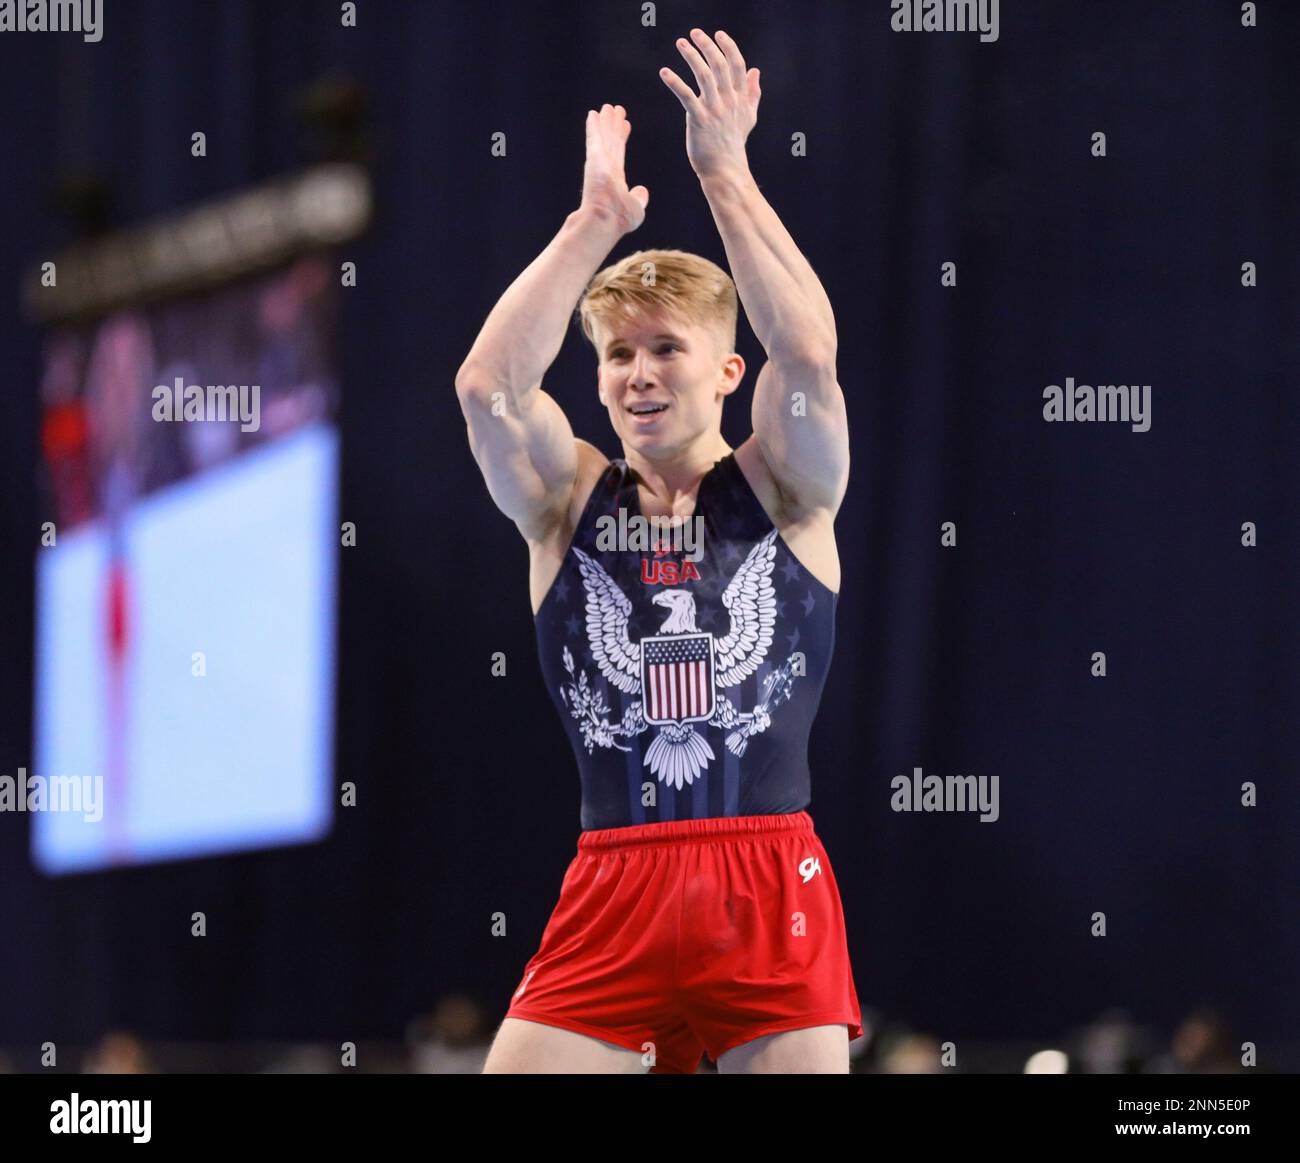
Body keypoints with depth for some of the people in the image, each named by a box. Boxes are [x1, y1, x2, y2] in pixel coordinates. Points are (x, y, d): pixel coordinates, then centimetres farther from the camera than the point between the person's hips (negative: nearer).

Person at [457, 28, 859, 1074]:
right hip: (614, 896, 1)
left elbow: (808, 357, -13)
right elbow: (488, 386, -9)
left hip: (771, 886, -1)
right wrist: (597, 216, -10)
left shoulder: (783, 495, 6)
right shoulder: (571, 503, 9)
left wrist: (727, 174, -12)